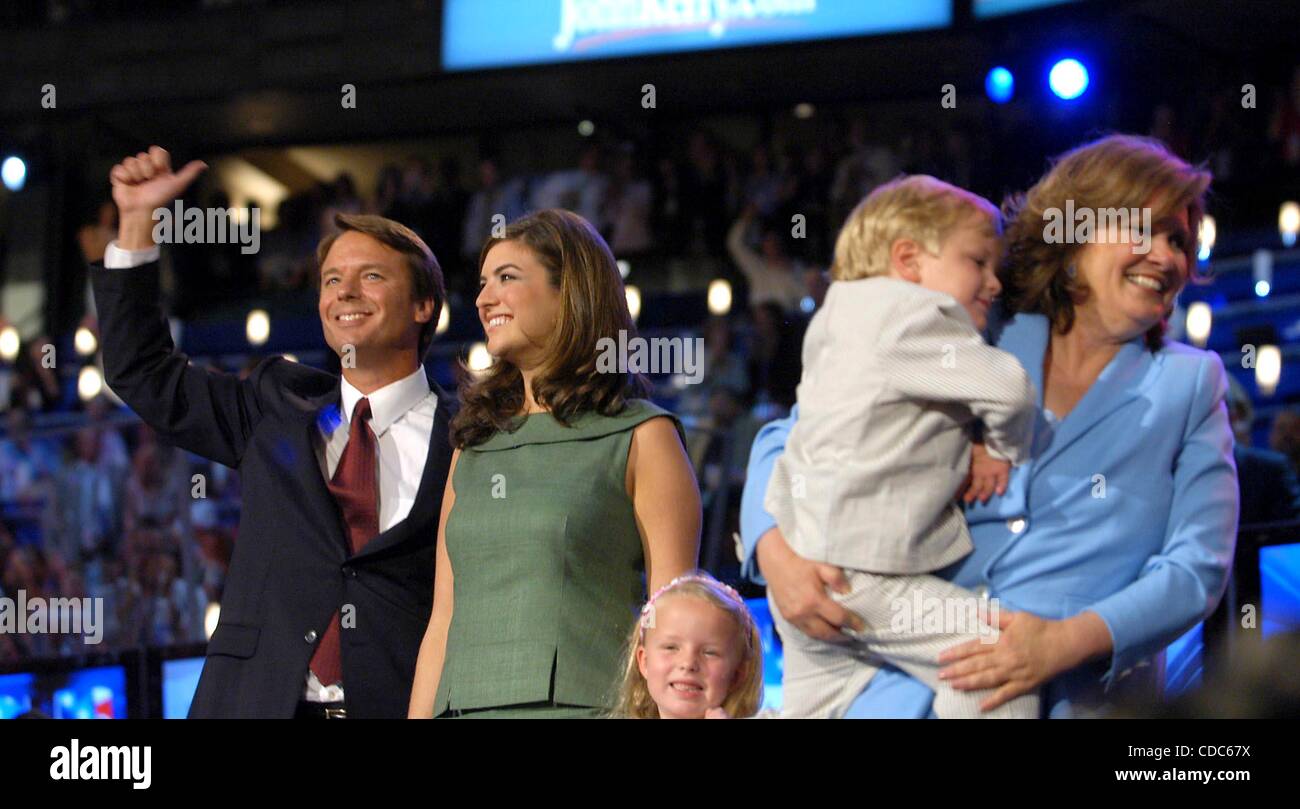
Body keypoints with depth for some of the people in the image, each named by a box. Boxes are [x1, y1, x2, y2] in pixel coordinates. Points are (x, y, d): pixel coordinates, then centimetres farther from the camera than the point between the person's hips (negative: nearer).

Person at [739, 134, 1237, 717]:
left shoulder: (1191, 385, 12)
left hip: (1074, 698, -1)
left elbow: (1197, 567, 2)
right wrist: (777, 554, -7)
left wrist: (1068, 642, -15)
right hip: (907, 689, 1)